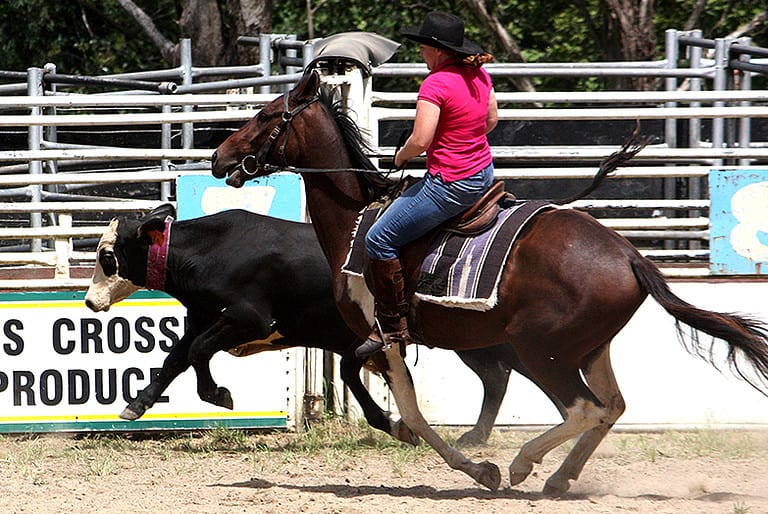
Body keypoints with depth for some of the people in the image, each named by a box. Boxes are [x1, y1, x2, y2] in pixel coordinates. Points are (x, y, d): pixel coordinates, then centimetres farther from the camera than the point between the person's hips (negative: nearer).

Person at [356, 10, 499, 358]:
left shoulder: (435, 84, -22)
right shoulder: (479, 74, 3)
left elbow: (420, 141, -26)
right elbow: (492, 119, 18)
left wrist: (402, 156, -5)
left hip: (451, 185, -10)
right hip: (484, 173, 10)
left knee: (379, 240, 0)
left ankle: (392, 325, 4)